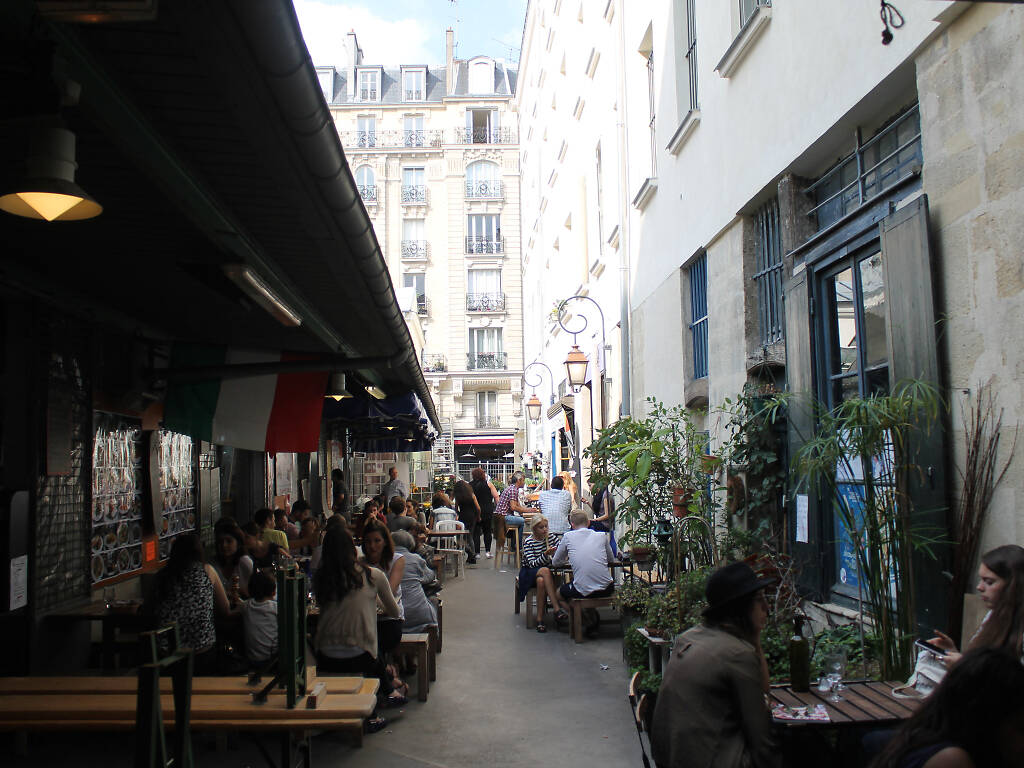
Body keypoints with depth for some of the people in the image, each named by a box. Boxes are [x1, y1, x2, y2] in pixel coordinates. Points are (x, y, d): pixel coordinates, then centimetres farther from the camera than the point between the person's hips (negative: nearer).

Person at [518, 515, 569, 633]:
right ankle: (557, 607, -41)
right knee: (545, 570, -36)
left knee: (541, 581, -33)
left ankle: (540, 619, -29)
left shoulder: (552, 537, 1)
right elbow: (532, 564, -19)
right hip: (529, 573, -3)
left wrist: (556, 553, -27)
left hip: (547, 572, 3)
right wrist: (546, 555, -32)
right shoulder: (528, 542, -10)